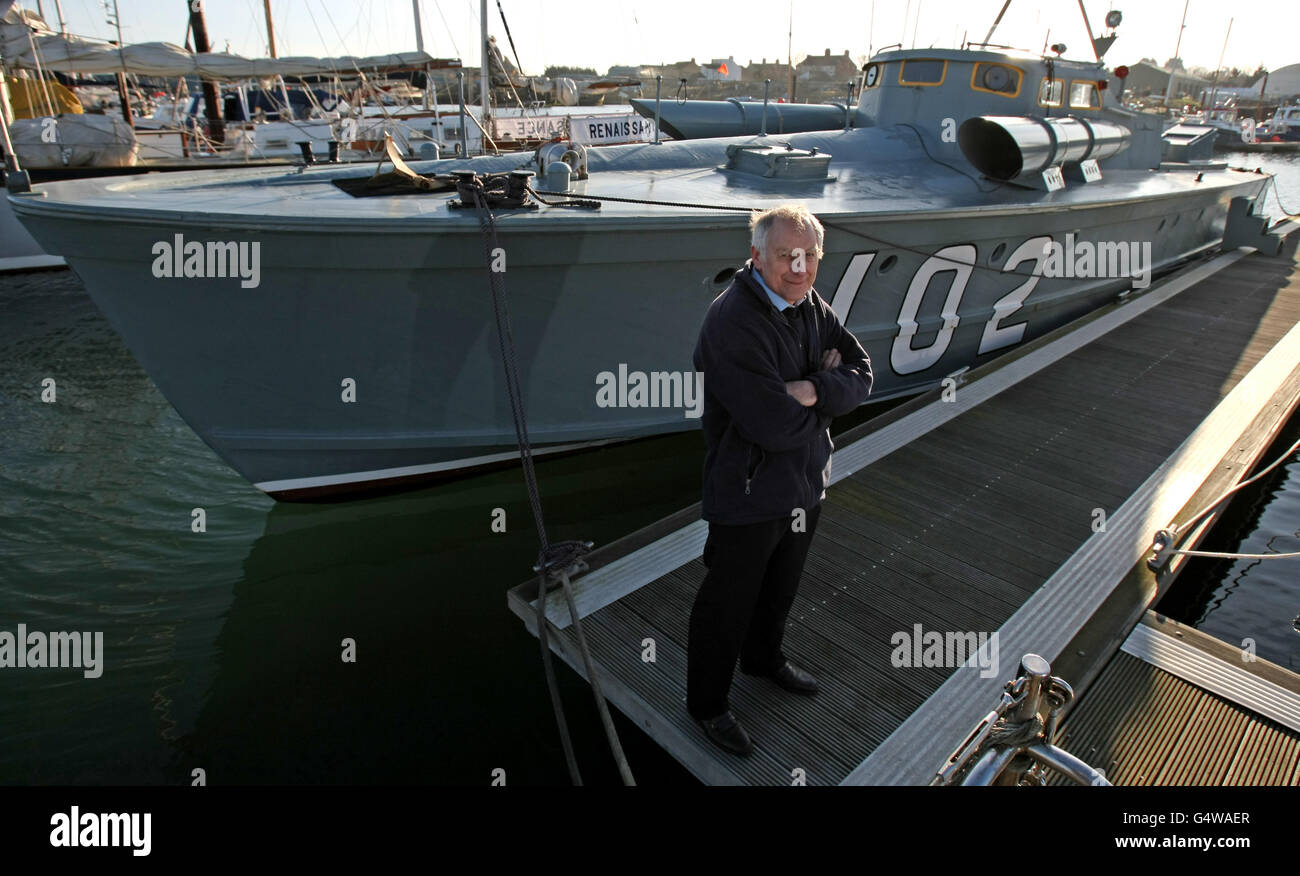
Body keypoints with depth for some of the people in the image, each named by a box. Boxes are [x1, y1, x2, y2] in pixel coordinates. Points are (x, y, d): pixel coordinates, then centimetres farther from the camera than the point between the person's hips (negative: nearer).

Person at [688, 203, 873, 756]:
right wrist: (824, 384, -13)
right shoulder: (733, 322, -27)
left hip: (804, 483, 8)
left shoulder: (813, 307, 1)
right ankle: (706, 704, 35)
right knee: (728, 603, 11)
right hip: (748, 495, -8)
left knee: (781, 589, 28)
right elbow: (775, 426, -32)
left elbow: (861, 375, -4)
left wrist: (811, 390, -23)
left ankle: (764, 658, 57)